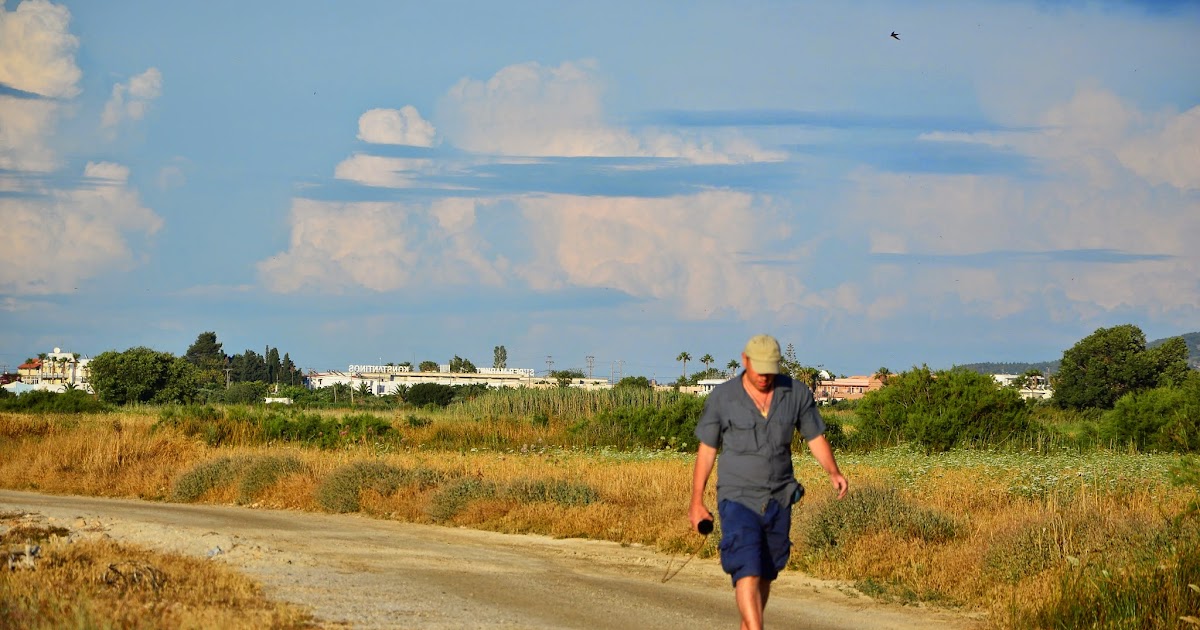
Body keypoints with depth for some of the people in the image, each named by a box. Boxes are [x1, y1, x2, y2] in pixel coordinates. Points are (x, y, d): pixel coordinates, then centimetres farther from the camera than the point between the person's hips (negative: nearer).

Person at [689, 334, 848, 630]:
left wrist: (834, 473, -15)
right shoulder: (722, 398, -8)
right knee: (748, 573, -17)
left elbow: (816, 437, 4)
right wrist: (696, 502, 3)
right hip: (738, 499, -3)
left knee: (765, 575, 13)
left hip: (779, 500, 3)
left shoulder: (797, 393, -3)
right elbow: (706, 450, 1)